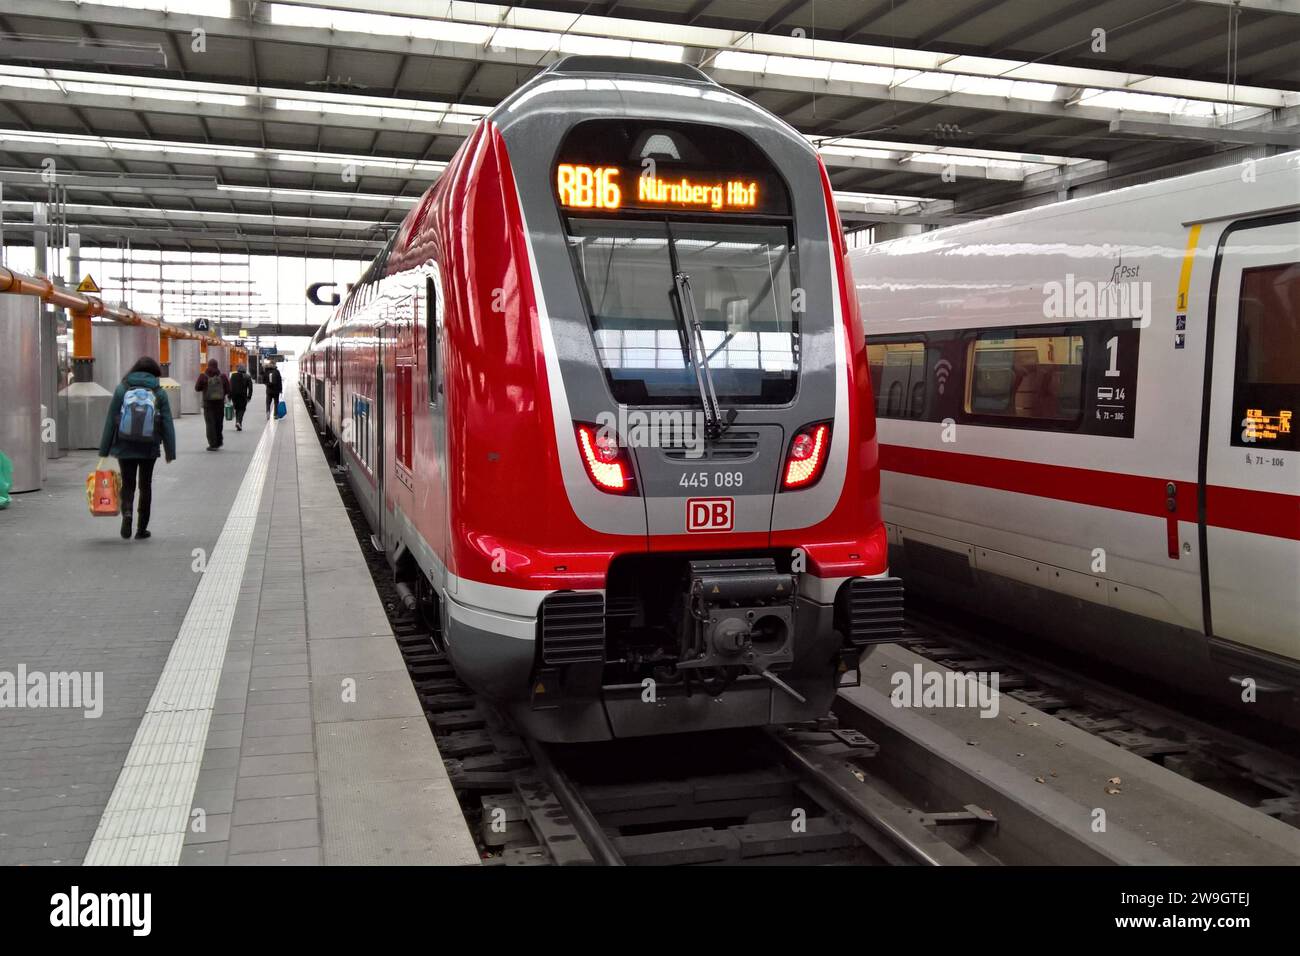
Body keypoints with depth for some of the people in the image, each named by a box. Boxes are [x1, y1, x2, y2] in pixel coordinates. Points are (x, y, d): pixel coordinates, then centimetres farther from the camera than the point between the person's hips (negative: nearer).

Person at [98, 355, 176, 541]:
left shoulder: (122, 389, 0)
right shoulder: (159, 393, -1)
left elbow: (110, 421, -1)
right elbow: (167, 424, -2)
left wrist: (104, 450, 3)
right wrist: (170, 452, 3)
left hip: (125, 447, 0)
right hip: (149, 448, 0)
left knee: (127, 484, 11)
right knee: (145, 485, 12)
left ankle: (127, 512, -17)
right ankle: (141, 529, 16)